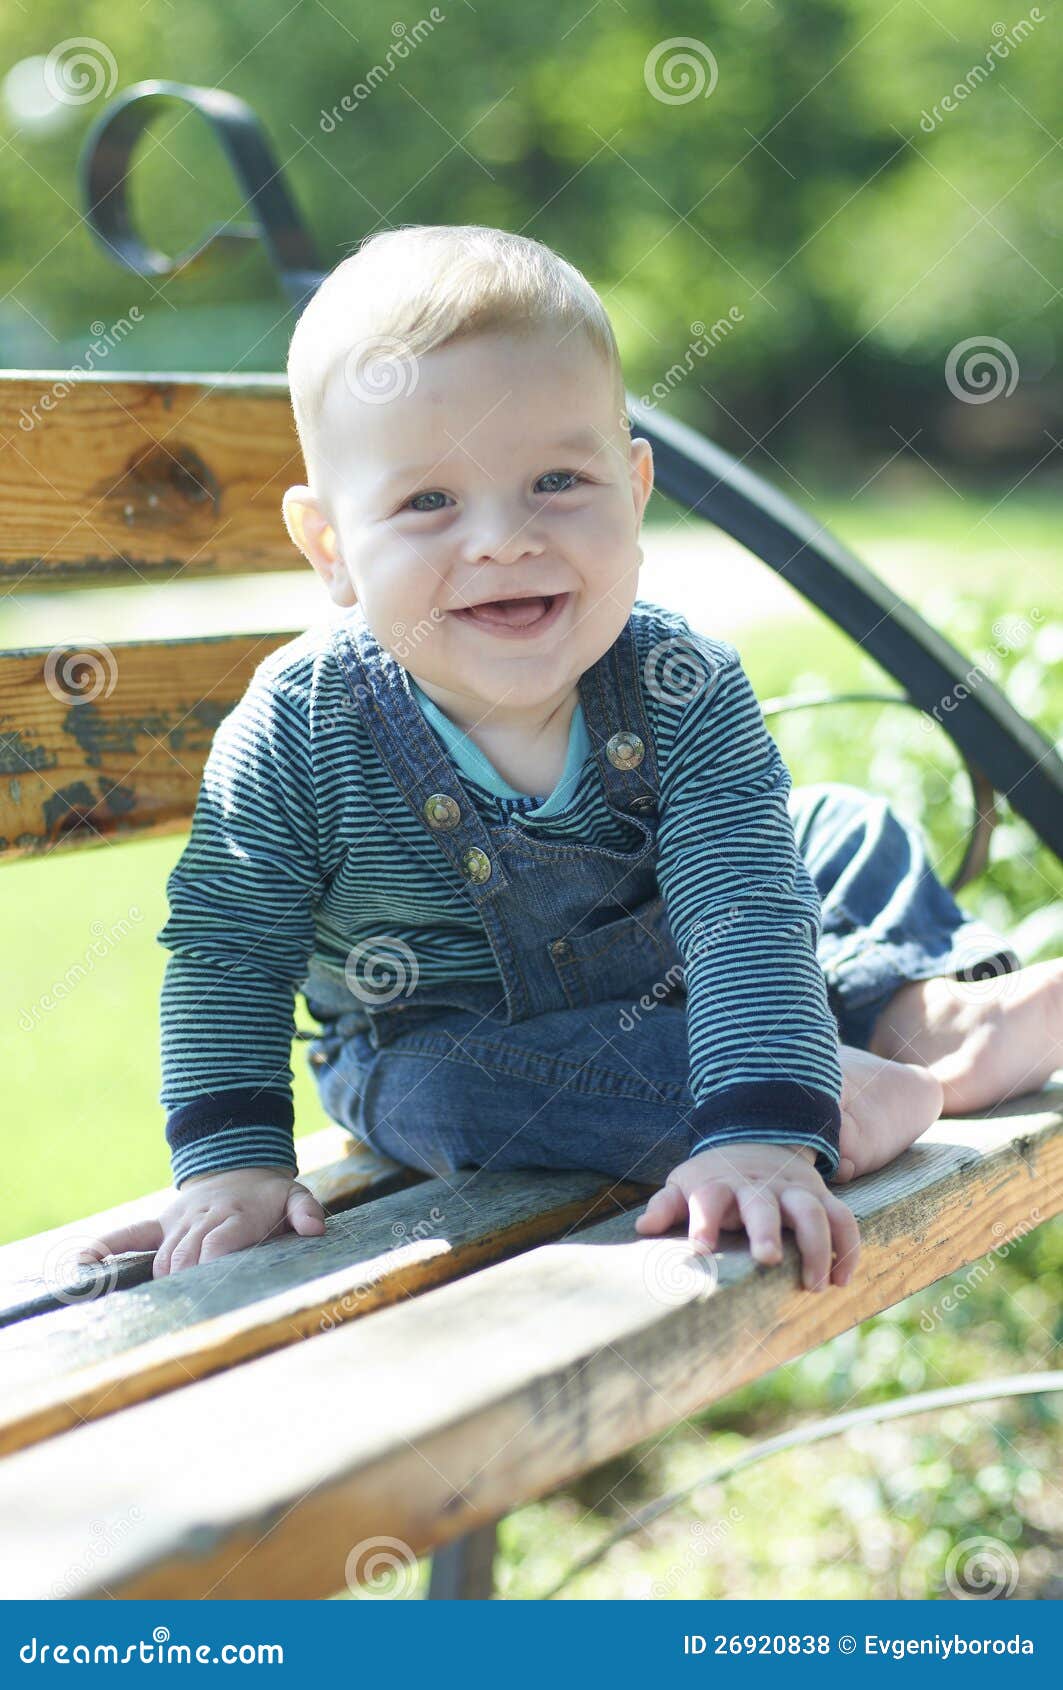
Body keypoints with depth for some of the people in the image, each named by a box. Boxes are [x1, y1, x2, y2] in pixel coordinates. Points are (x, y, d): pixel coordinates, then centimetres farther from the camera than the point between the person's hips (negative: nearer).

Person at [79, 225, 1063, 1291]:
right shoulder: (298, 732, -24)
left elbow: (743, 916, -33)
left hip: (665, 982, 3)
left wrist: (760, 1137, -46)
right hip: (435, 1037, -2)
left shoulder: (685, 692, -24)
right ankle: (856, 1088, -29)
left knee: (841, 830, 1)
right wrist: (231, 1156, -24)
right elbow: (226, 951, -14)